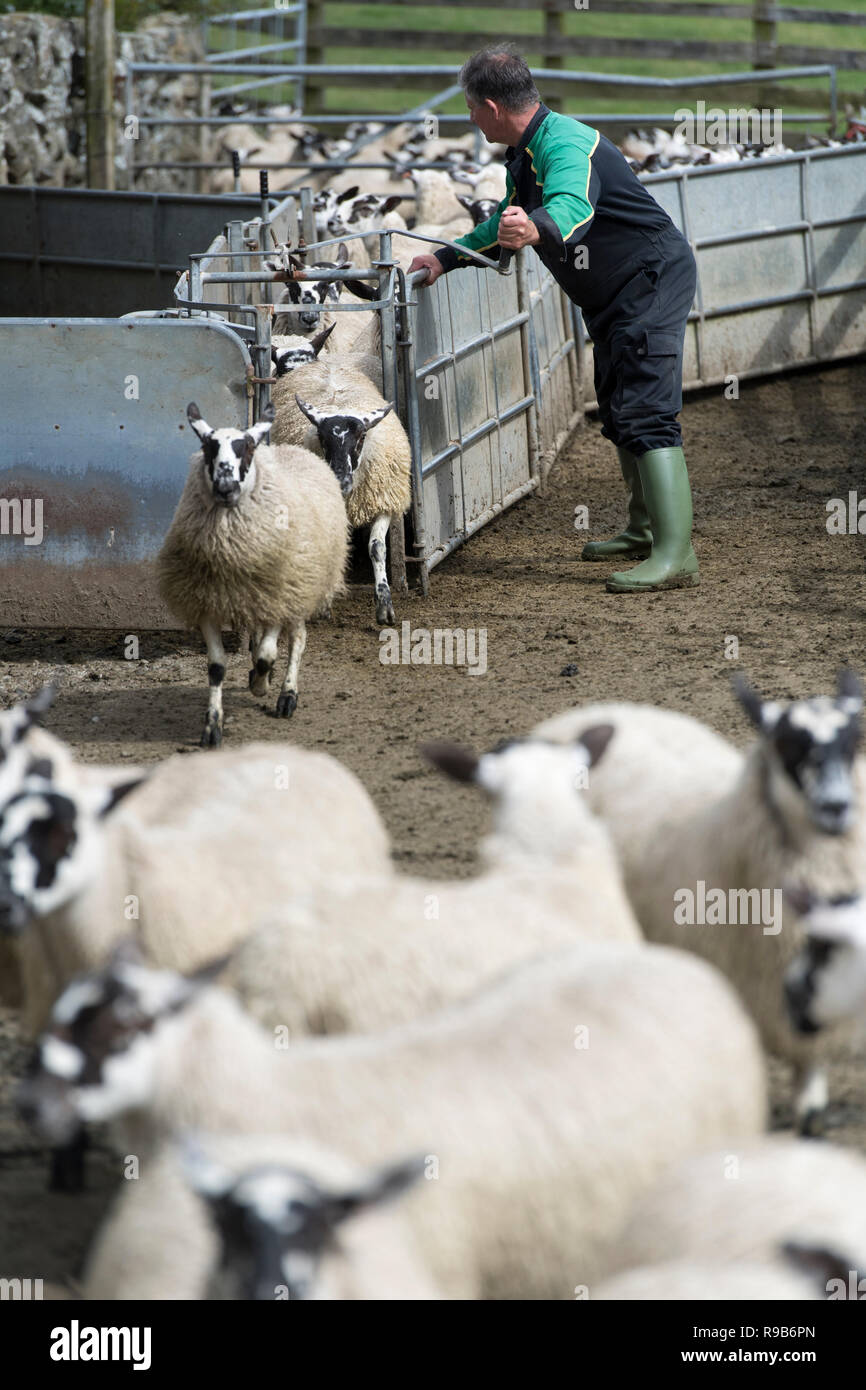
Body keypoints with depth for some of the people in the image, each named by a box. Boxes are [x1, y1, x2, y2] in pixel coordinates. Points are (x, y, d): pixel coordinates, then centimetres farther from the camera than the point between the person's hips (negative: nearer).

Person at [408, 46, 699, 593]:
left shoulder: (566, 145, -26)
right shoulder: (524, 155, 8)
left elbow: (571, 209, -48)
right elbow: (506, 224, 27)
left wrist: (533, 229, -69)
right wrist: (445, 260, 24)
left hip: (654, 278, -11)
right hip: (614, 298, 11)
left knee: (646, 413, -20)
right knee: (618, 410, 21)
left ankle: (676, 553, -27)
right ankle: (645, 530, 36)